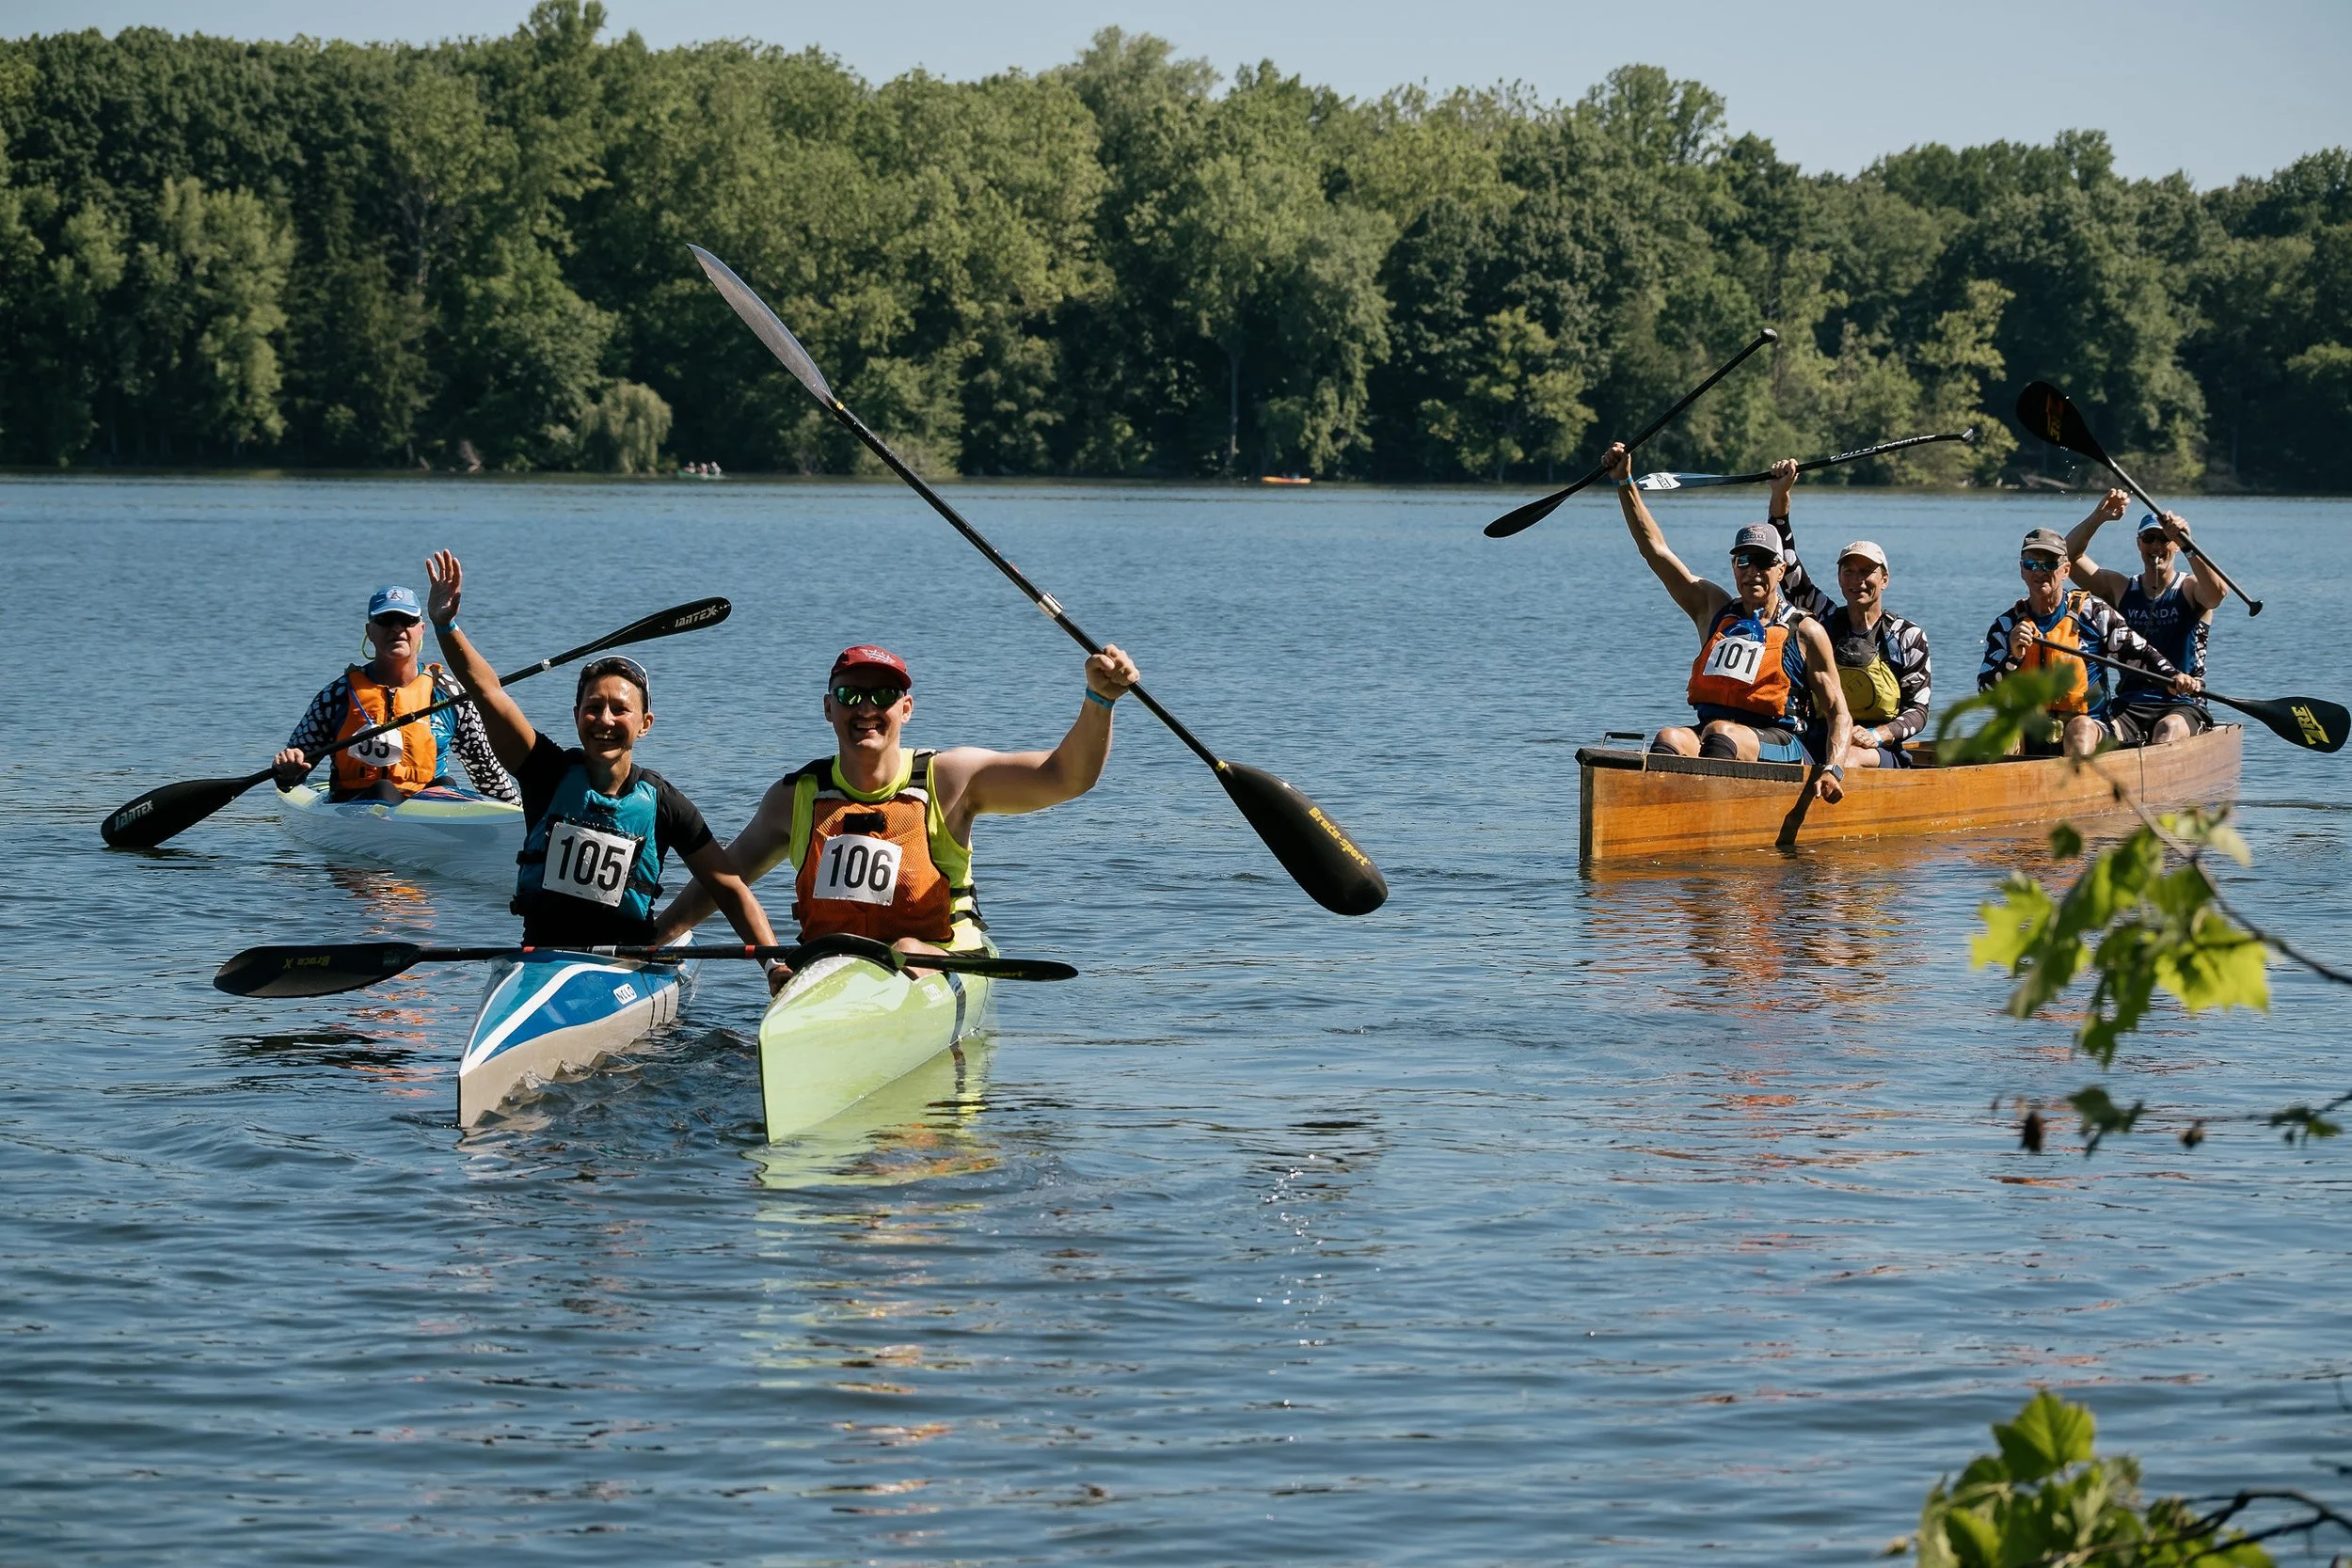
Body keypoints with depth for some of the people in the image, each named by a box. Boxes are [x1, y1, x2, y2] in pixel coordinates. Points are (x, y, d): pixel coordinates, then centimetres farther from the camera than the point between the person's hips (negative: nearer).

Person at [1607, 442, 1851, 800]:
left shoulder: (1804, 632, 6)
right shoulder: (1714, 609, 18)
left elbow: (1838, 713, 5)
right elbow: (1655, 550, 17)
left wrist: (1832, 770, -13)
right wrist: (1625, 484, 10)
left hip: (1779, 745, -4)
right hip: (1708, 731, 4)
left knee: (1721, 732, -35)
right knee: (1670, 739, -29)